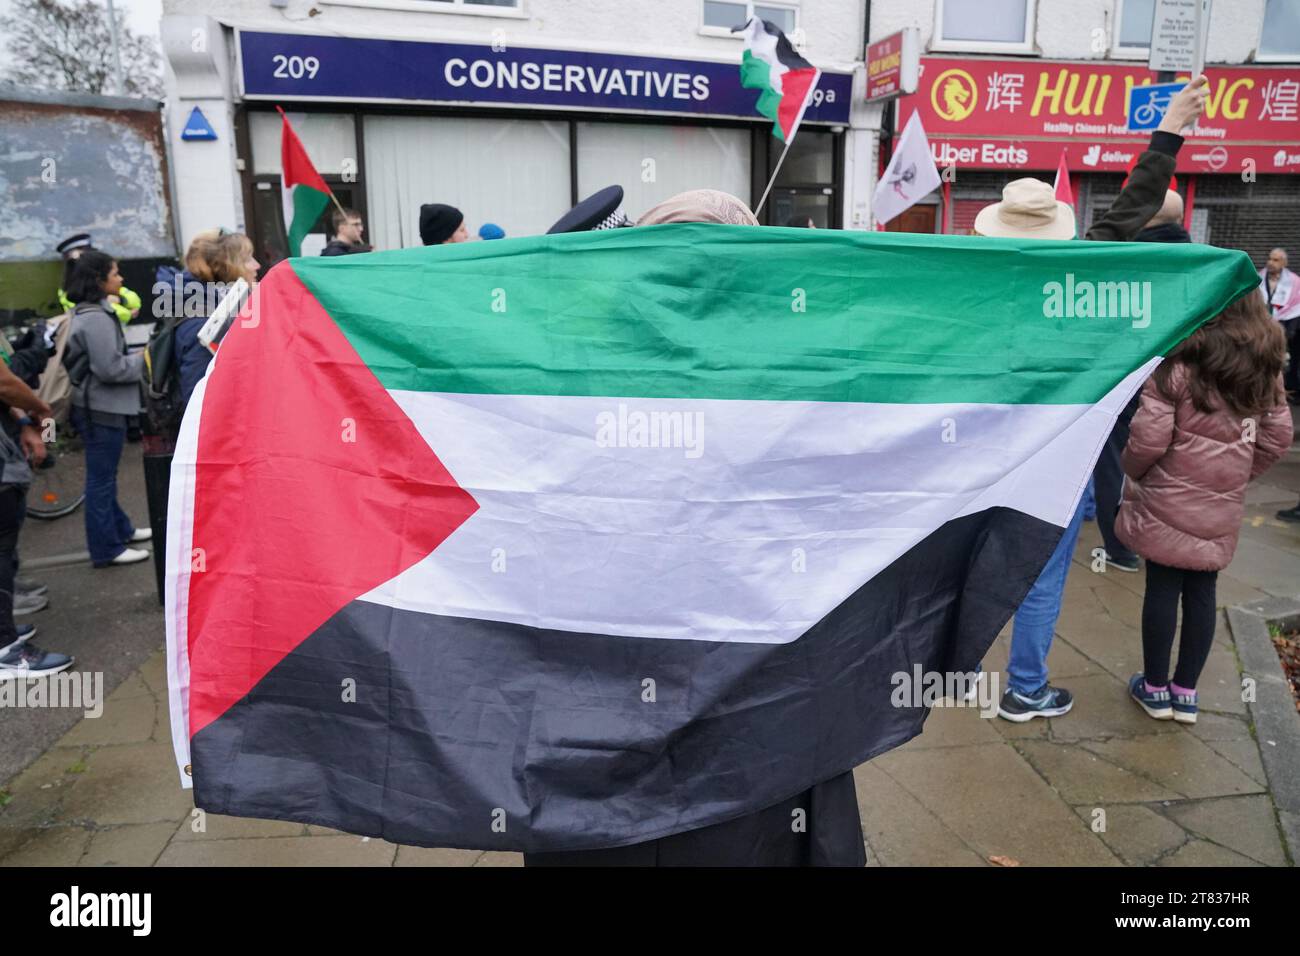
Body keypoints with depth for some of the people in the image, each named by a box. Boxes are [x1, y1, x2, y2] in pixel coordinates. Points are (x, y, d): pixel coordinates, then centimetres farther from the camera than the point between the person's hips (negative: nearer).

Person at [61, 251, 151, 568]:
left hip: (96, 406, 10)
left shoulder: (86, 312, 12)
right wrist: (145, 359, -10)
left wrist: (134, 357, 7)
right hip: (101, 409, -10)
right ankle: (107, 548, 7)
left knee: (104, 475, 20)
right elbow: (110, 368, -23)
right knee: (101, 479, -1)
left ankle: (119, 529, 34)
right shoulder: (96, 319, -21)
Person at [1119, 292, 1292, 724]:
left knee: (1163, 589, 7)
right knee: (1201, 591, 13)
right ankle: (1186, 691, 24)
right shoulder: (1263, 365, 3)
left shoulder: (1178, 364, -15)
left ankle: (1155, 688, 21)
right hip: (1222, 508, 5)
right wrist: (1238, 476, 18)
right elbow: (1277, 438, 7)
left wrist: (1133, 472, 2)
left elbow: (1148, 439, -17)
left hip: (1169, 502, -4)